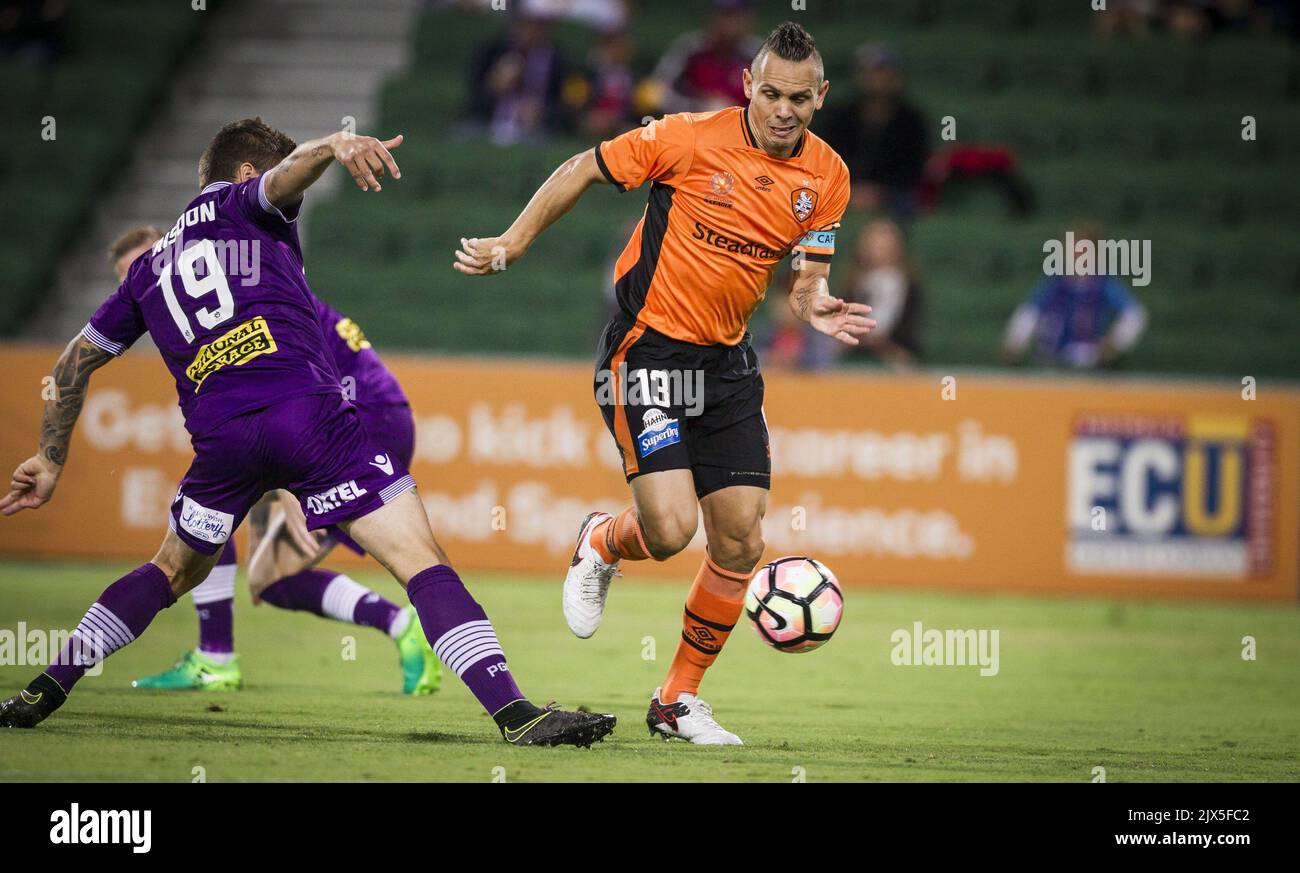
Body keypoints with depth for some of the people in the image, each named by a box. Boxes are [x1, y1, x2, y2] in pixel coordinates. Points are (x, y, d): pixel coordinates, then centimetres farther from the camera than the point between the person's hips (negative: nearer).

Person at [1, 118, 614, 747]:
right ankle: (514, 713, -24)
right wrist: (332, 147, -28)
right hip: (306, 409, -5)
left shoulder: (149, 266, 30)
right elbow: (286, 173, -6)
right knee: (423, 564, -9)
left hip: (218, 434, 5)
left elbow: (75, 361, 34)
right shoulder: (243, 203, 17)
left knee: (174, 572, 30)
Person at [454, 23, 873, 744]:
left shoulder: (826, 177, 0)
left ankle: (678, 699, 20)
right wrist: (510, 245, 0)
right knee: (670, 529, -18)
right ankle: (601, 543, 20)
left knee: (741, 543, 1)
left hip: (726, 362, 5)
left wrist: (817, 307, -18)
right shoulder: (689, 139, -15)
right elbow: (582, 171, -3)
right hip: (646, 351, -5)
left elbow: (807, 278, 6)